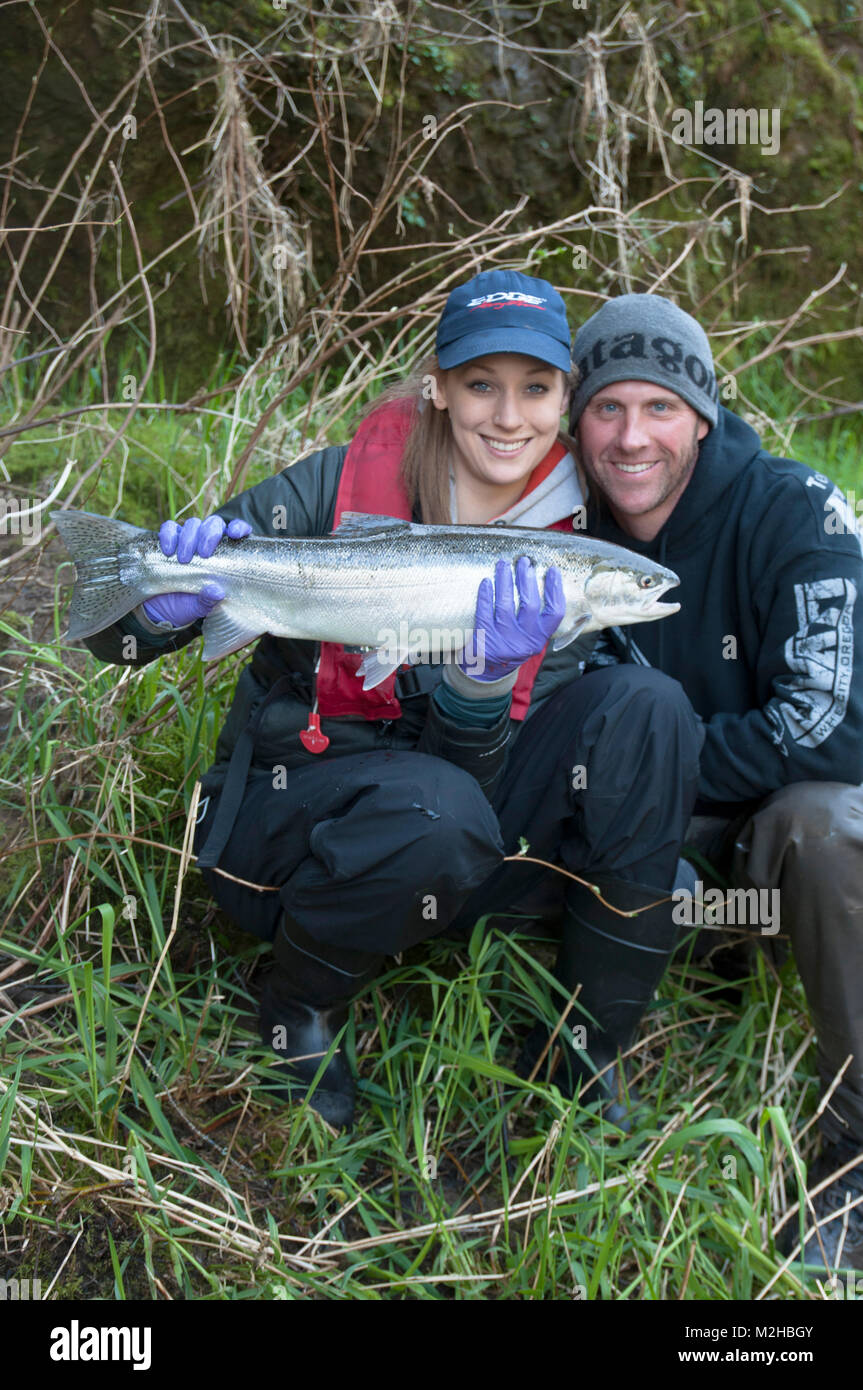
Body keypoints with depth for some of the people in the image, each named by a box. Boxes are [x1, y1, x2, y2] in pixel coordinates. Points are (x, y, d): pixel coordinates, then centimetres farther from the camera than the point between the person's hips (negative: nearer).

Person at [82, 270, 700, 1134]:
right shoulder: (342, 487, -13)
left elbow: (483, 770, -12)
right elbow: (111, 637, -10)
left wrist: (492, 674, -33)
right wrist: (167, 604, -34)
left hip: (448, 846, 3)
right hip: (285, 815, -3)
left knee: (644, 709, -19)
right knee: (434, 807, -37)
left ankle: (584, 1053, -9)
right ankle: (300, 1014, -4)